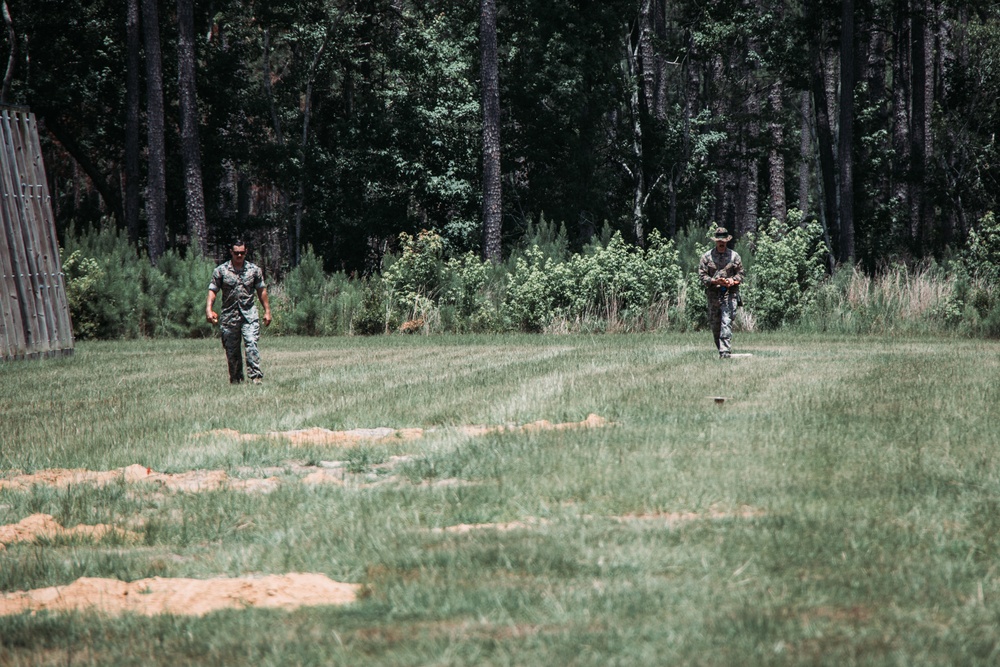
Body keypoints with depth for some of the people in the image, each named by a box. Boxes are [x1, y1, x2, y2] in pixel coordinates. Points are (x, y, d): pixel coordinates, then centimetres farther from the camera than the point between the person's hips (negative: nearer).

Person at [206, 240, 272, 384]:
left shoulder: (254, 269, 7)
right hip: (229, 315, 1)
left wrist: (267, 311, 12)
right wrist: (209, 309, -11)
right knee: (232, 350, 5)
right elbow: (212, 290, 2)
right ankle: (235, 380, 15)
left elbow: (261, 291, 14)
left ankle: (256, 376, -21)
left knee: (251, 344, -17)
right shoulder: (221, 271, 2)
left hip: (249, 314, -1)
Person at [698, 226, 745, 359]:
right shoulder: (707, 257, 4)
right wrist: (715, 281, -14)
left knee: (726, 323, -14)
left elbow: (740, 274, 10)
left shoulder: (734, 256, 6)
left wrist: (733, 280, -11)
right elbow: (702, 275, 2)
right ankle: (720, 349, 22)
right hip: (713, 294, 2)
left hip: (730, 294, -2)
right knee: (715, 325, 7)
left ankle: (725, 351, -19)